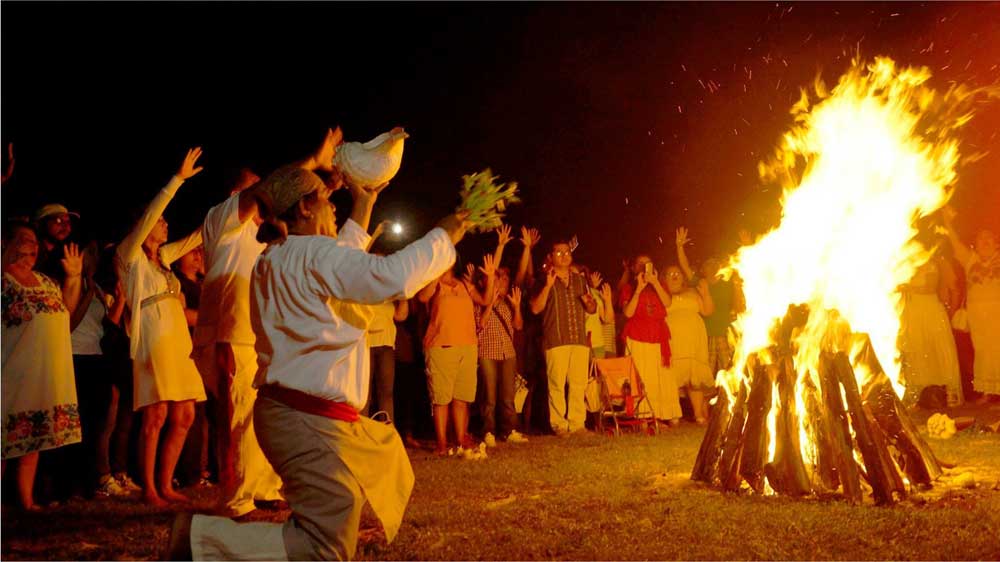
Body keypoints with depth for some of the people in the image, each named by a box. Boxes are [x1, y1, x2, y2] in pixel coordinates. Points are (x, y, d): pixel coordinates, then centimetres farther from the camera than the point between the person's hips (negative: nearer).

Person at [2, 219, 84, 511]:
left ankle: (27, 500, 22)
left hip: (49, 375, 7)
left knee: (34, 437, 12)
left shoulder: (45, 280, 15)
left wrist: (74, 277, 11)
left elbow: (67, 309, 21)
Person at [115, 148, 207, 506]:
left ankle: (165, 485, 13)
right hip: (153, 342, -7)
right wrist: (179, 178, -18)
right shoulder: (130, 255, 1)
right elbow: (147, 217, -13)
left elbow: (197, 237, 26)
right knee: (155, 418, -8)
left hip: (178, 342, 8)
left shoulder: (162, 257, 20)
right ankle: (149, 489, 3)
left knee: (184, 417, 5)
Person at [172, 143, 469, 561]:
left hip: (288, 409, 11)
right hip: (311, 418, -11)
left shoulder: (275, 261, 15)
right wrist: (443, 236, -12)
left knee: (387, 457, 29)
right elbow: (391, 277, -27)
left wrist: (361, 212, 33)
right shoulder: (314, 253, -15)